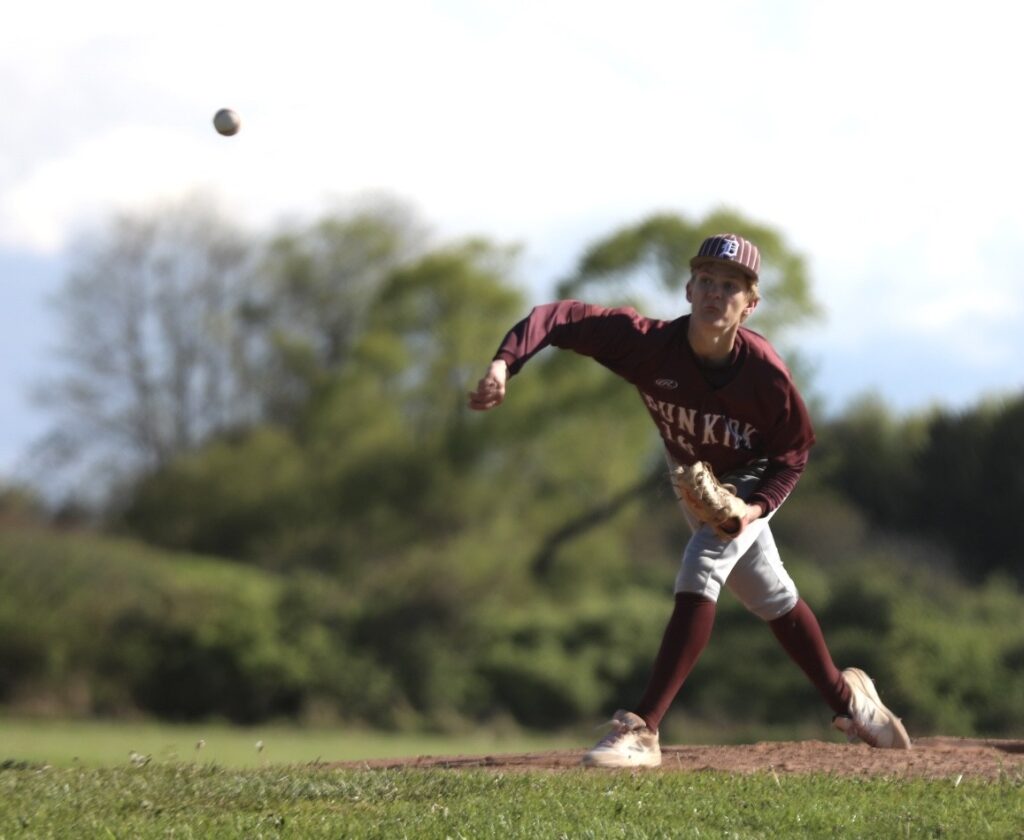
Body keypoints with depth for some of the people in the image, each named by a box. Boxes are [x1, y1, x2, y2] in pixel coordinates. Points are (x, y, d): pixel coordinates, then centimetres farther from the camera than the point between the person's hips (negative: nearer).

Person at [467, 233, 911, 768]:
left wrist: (755, 508, -36)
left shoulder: (765, 372, -34)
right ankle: (845, 698, 42)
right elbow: (559, 318, -33)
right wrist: (505, 363, -50)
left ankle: (642, 729, -29)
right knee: (771, 598, 18)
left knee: (699, 573, -26)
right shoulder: (650, 343, -31)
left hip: (751, 481, -4)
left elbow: (791, 456, -19)